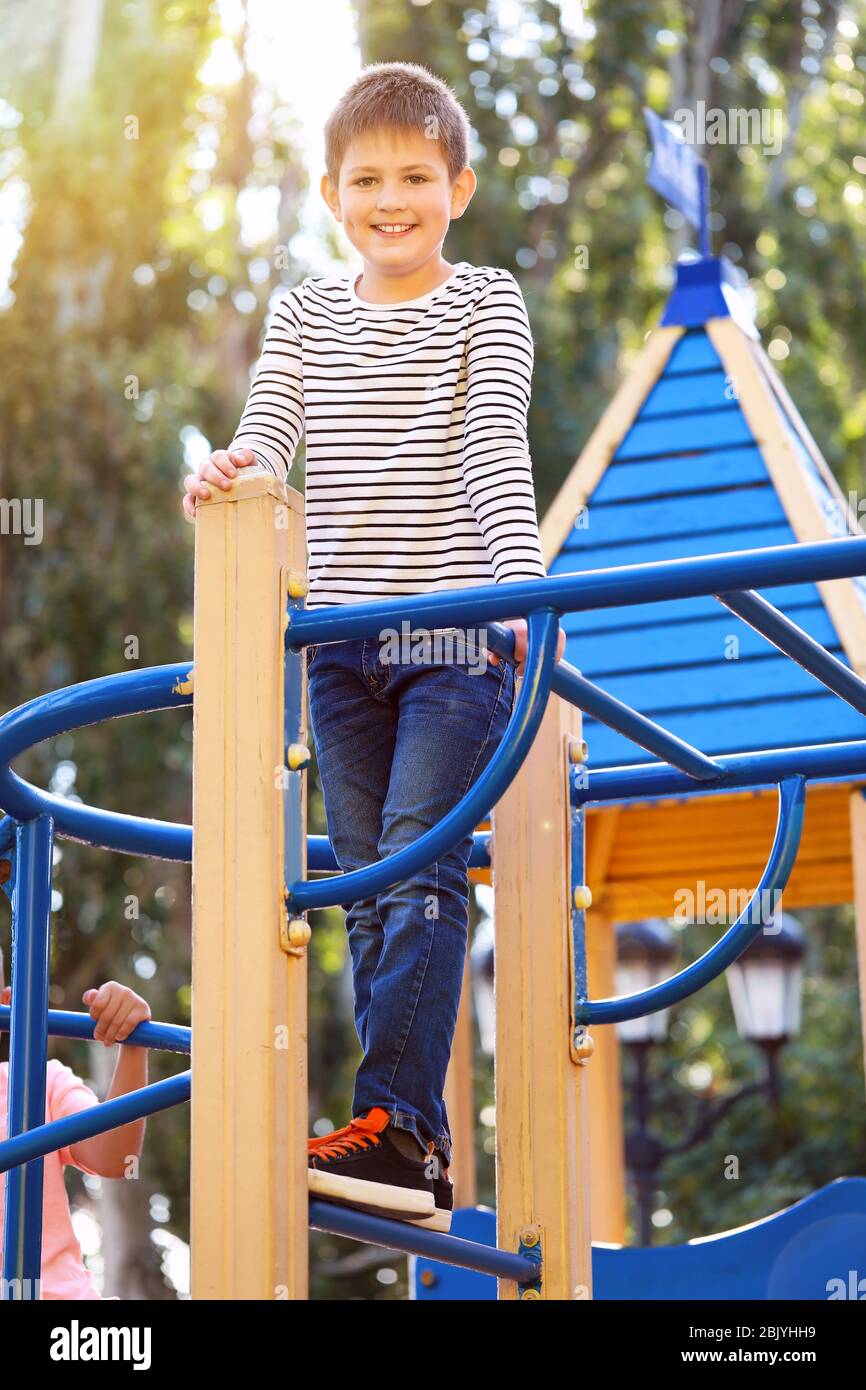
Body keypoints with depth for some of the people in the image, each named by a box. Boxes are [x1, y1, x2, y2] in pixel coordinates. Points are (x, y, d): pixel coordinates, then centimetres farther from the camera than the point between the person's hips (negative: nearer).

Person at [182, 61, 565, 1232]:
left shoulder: (487, 304, 1)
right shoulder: (308, 311, 11)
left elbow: (496, 444, -10)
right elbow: (270, 426, 2)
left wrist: (522, 587, -21)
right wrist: (236, 465, -22)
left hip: (455, 635, -4)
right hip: (342, 637, 4)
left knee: (418, 871, -13)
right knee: (366, 889, 4)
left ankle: (394, 1124, -14)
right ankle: (411, 1154, 9)